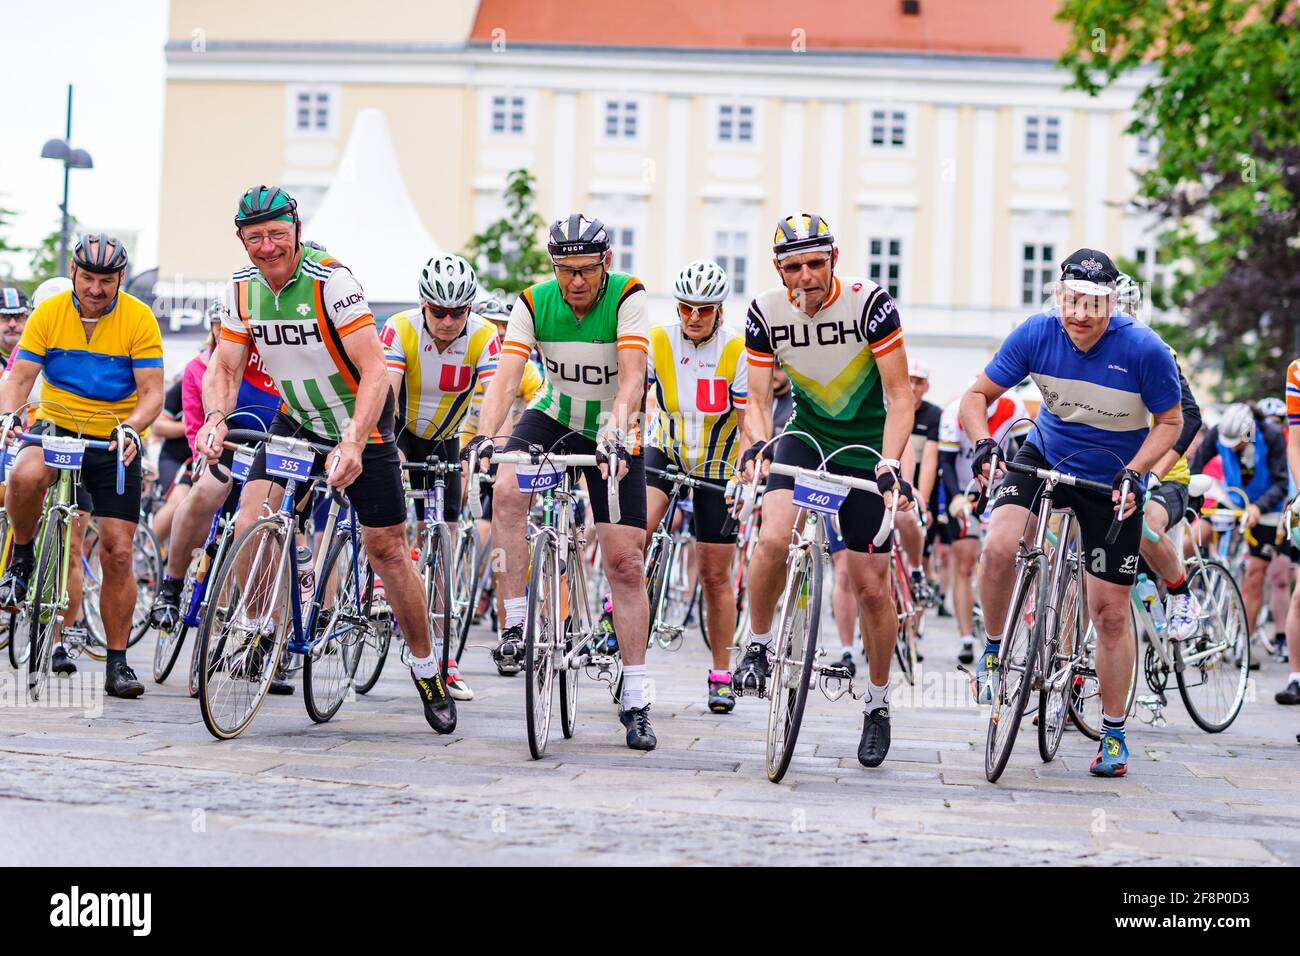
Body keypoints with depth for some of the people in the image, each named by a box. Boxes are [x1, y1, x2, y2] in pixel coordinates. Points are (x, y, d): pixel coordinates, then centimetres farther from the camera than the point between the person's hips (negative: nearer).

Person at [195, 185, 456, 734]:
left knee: (386, 550, 0)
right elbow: (224, 368, -4)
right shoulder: (243, 290, -7)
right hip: (296, 422, 4)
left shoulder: (330, 282, -25)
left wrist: (353, 444, -40)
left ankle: (427, 668, 16)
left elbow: (375, 371, -29)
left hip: (361, 424, -4)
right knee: (249, 525, -16)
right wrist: (216, 417, -27)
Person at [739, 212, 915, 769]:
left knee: (871, 588, -1)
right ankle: (758, 648, -5)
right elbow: (758, 399, -7)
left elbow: (899, 395, -18)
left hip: (866, 446, -2)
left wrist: (891, 464, -31)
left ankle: (878, 705, 19)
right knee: (773, 539, -28)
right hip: (806, 435, 2)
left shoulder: (868, 302, -21)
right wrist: (757, 443, -28)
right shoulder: (766, 312, -11)